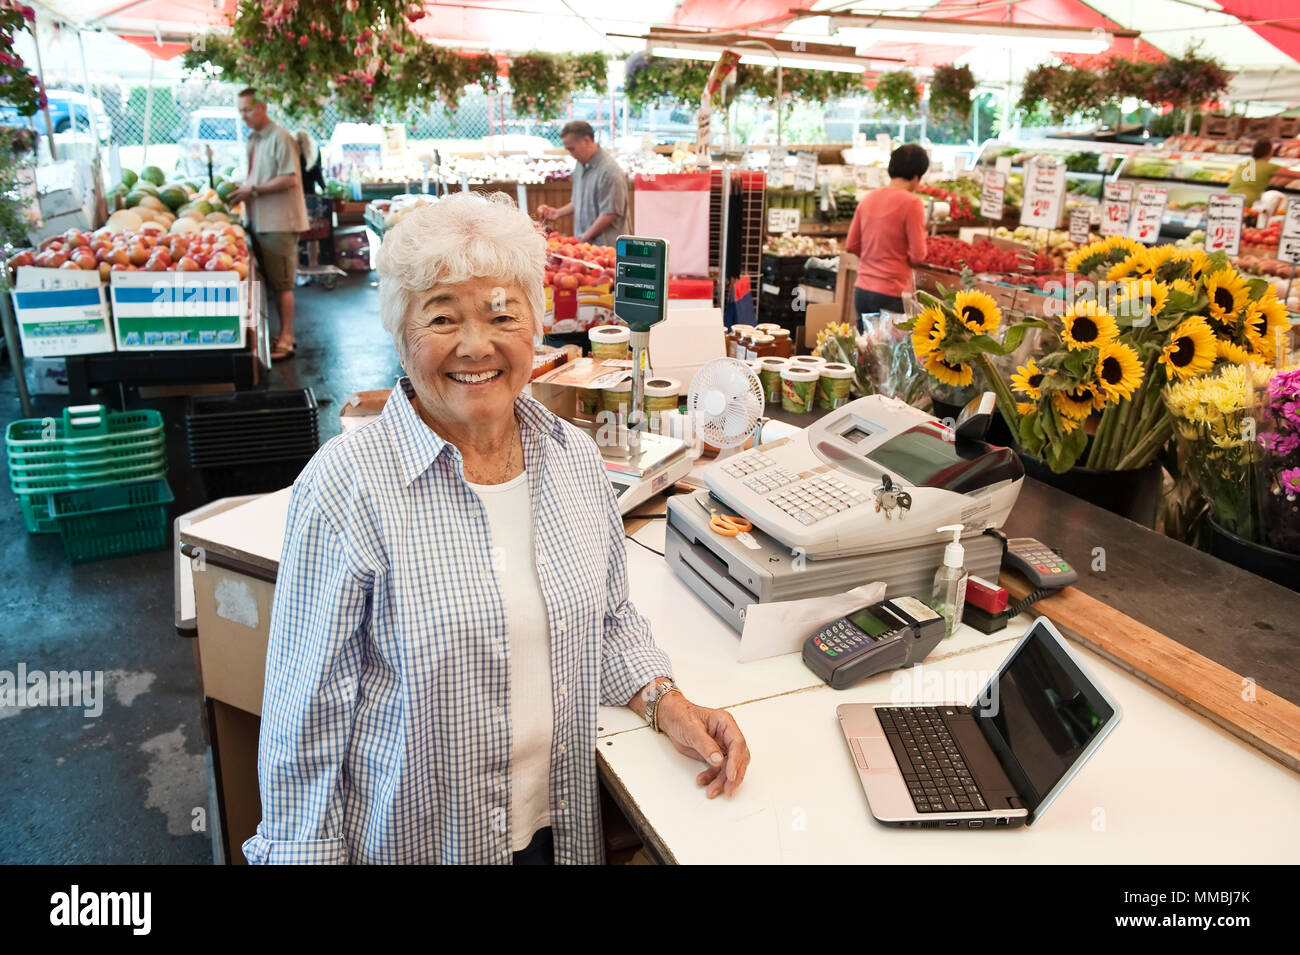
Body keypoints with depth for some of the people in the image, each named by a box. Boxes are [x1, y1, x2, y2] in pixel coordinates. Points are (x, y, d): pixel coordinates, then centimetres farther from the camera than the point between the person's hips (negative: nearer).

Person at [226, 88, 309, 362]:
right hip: (259, 220, 9)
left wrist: (253, 190, -17)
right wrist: (241, 191, 5)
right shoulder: (253, 139, 16)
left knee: (281, 284, -4)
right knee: (269, 282, 10)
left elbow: (289, 179, -18)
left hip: (279, 222, -9)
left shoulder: (280, 138, -10)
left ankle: (285, 341, 3)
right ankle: (285, 335, 18)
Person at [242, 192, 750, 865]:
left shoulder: (576, 458, -4)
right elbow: (308, 716, -13)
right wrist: (307, 850, -11)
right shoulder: (345, 487, -19)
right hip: (411, 835, -4)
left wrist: (667, 705, -4)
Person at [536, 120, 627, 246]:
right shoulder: (581, 166, 13)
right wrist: (558, 212, 11)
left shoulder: (609, 170, -15)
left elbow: (610, 213, -17)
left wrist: (585, 237, -13)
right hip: (582, 243, 8)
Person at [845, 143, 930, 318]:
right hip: (891, 294, -6)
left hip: (862, 290, 6)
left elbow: (851, 245, 11)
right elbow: (918, 255, -11)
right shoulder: (911, 202, -10)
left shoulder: (869, 198, 7)